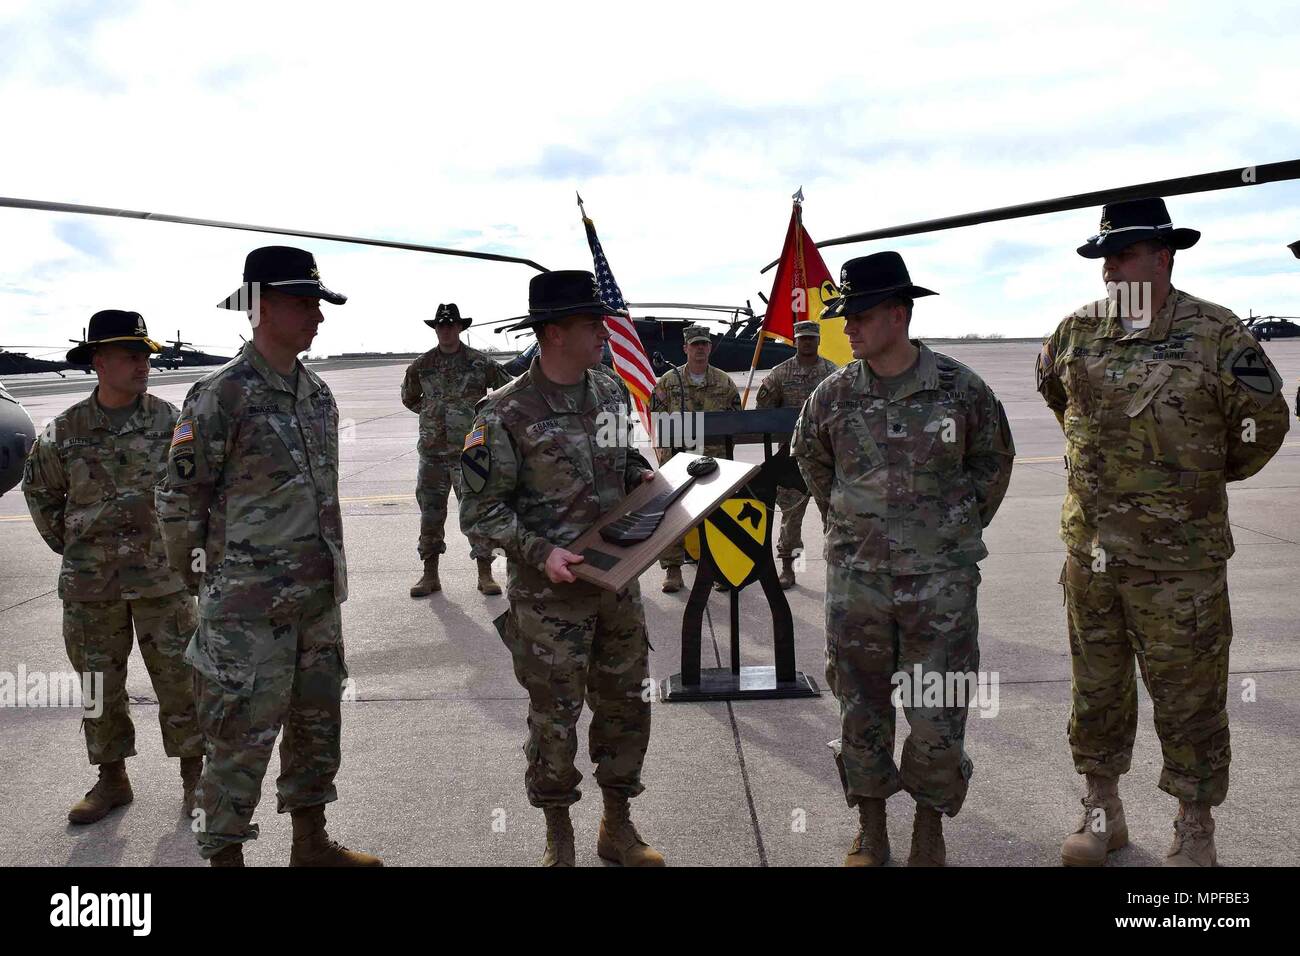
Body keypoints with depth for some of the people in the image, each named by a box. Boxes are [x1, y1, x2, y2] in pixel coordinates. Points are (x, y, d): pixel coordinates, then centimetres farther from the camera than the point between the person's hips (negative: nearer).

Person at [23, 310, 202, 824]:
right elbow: (38, 489, 16)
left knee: (179, 680, 2)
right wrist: (67, 543, 10)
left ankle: (194, 776, 16)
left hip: (162, 576, -2)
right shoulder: (66, 430, 0)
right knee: (100, 685, 11)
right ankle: (111, 779, 26)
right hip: (90, 584, 2)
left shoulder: (170, 421, -3)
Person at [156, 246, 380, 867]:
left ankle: (311, 843, 34)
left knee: (317, 723, 18)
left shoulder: (317, 392, 8)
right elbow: (179, 500, -9)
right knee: (243, 738, 1)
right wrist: (193, 575, 1)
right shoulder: (221, 396, -14)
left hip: (318, 598, 8)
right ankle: (224, 854, 18)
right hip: (248, 608, -7)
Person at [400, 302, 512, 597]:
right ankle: (430, 575, 17)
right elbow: (409, 398, 24)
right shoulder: (422, 365, 7)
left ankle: (485, 574, 5)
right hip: (432, 451, 3)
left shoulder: (480, 362, -1)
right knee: (430, 512, 7)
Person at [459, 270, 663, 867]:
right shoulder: (507, 413, -15)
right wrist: (540, 551, -22)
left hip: (618, 581, 6)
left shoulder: (609, 394, 4)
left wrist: (640, 473, 2)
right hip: (550, 593, -6)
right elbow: (480, 510, -13)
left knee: (625, 704, 14)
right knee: (555, 716, 6)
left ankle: (617, 828, 31)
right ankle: (559, 838, 26)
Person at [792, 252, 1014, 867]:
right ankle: (870, 832, 26)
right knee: (860, 708, 9)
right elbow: (810, 459, 19)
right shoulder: (833, 395, -1)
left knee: (937, 714, 3)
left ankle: (930, 834, 24)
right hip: (855, 577, 2)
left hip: (940, 578, -2)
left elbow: (994, 460, 12)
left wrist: (962, 527, 11)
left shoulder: (960, 389, -6)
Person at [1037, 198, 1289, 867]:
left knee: (1187, 696, 5)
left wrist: (1206, 475, 12)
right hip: (1090, 548, 4)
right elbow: (1052, 386, 25)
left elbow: (1264, 421, 0)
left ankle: (1194, 832, 22)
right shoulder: (1078, 331, 4)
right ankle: (1102, 811, 31)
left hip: (1179, 558, -4)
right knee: (1095, 687, 15)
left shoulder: (1214, 333, -9)